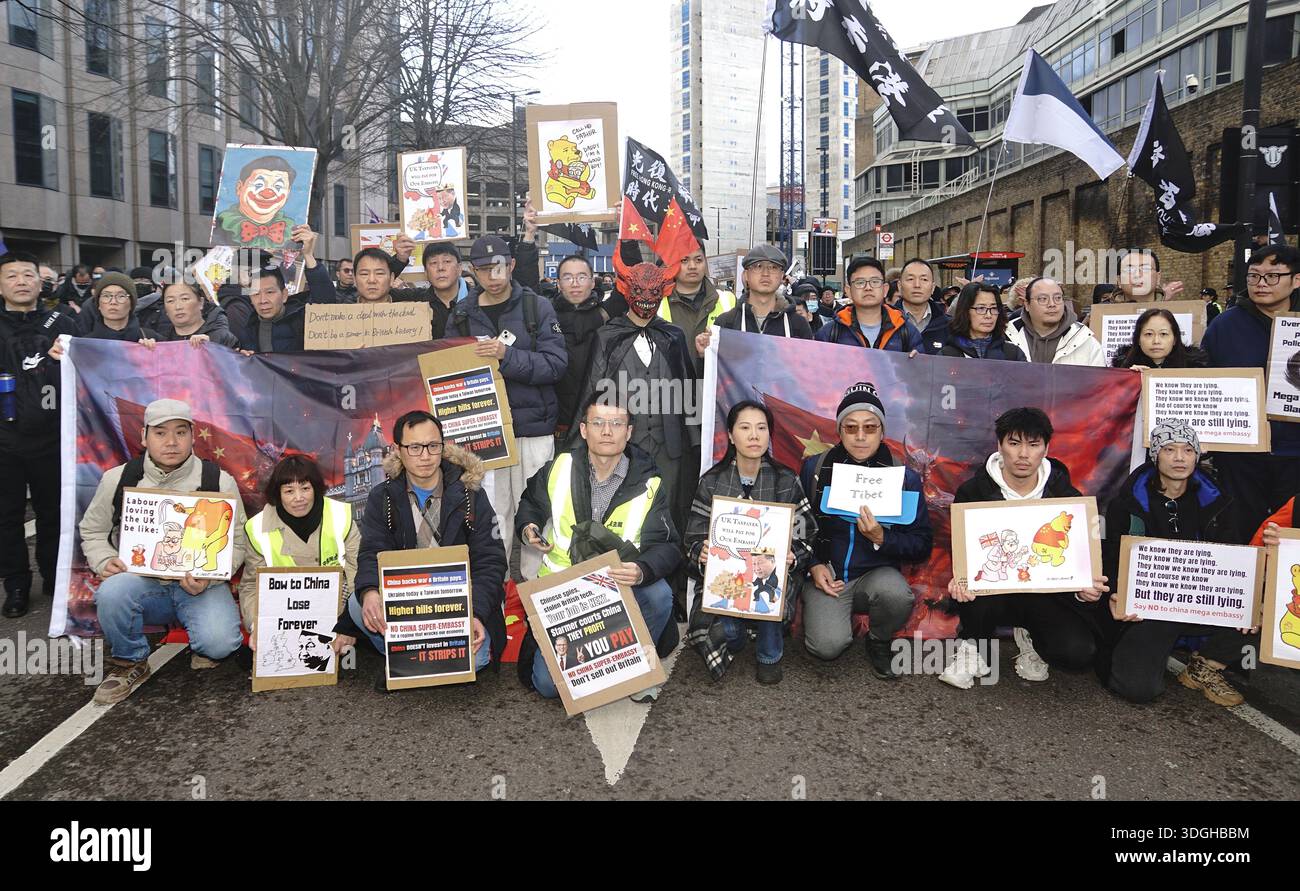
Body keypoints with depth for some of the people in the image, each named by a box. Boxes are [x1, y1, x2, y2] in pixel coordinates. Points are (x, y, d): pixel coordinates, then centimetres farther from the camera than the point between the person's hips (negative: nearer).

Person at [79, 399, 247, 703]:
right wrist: (104, 562, -6)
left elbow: (234, 544, 3)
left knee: (219, 643, -29)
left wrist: (208, 577, -16)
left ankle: (204, 646, 13)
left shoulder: (219, 481, -3)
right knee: (111, 593, -33)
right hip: (142, 583, 2)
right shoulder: (118, 479, 2)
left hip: (200, 585, -2)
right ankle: (130, 664, -3)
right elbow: (93, 530, 16)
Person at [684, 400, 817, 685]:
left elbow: (807, 538, 2)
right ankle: (737, 635, 11)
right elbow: (693, 539, 2)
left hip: (774, 575, 0)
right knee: (715, 631, -29)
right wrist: (701, 553, -22)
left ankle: (770, 655, -7)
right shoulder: (711, 482, 3)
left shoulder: (787, 482, 2)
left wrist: (793, 558, -21)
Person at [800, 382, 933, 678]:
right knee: (827, 646, -24)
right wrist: (814, 565, -7)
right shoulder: (814, 468, -1)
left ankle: (879, 642, 0)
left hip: (876, 574, 0)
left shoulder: (905, 478, -2)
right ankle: (835, 611, 14)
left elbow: (923, 546, -3)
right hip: (826, 575, 0)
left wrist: (882, 539, -21)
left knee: (897, 593, -35)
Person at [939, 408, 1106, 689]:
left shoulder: (1066, 496, -1)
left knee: (1079, 652, -25)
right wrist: (961, 580, -33)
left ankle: (1029, 637, 13)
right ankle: (974, 648, -2)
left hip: (1047, 591, 2)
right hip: (989, 588, -2)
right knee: (975, 598, -39)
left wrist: (1086, 589, -25)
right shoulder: (973, 492, -5)